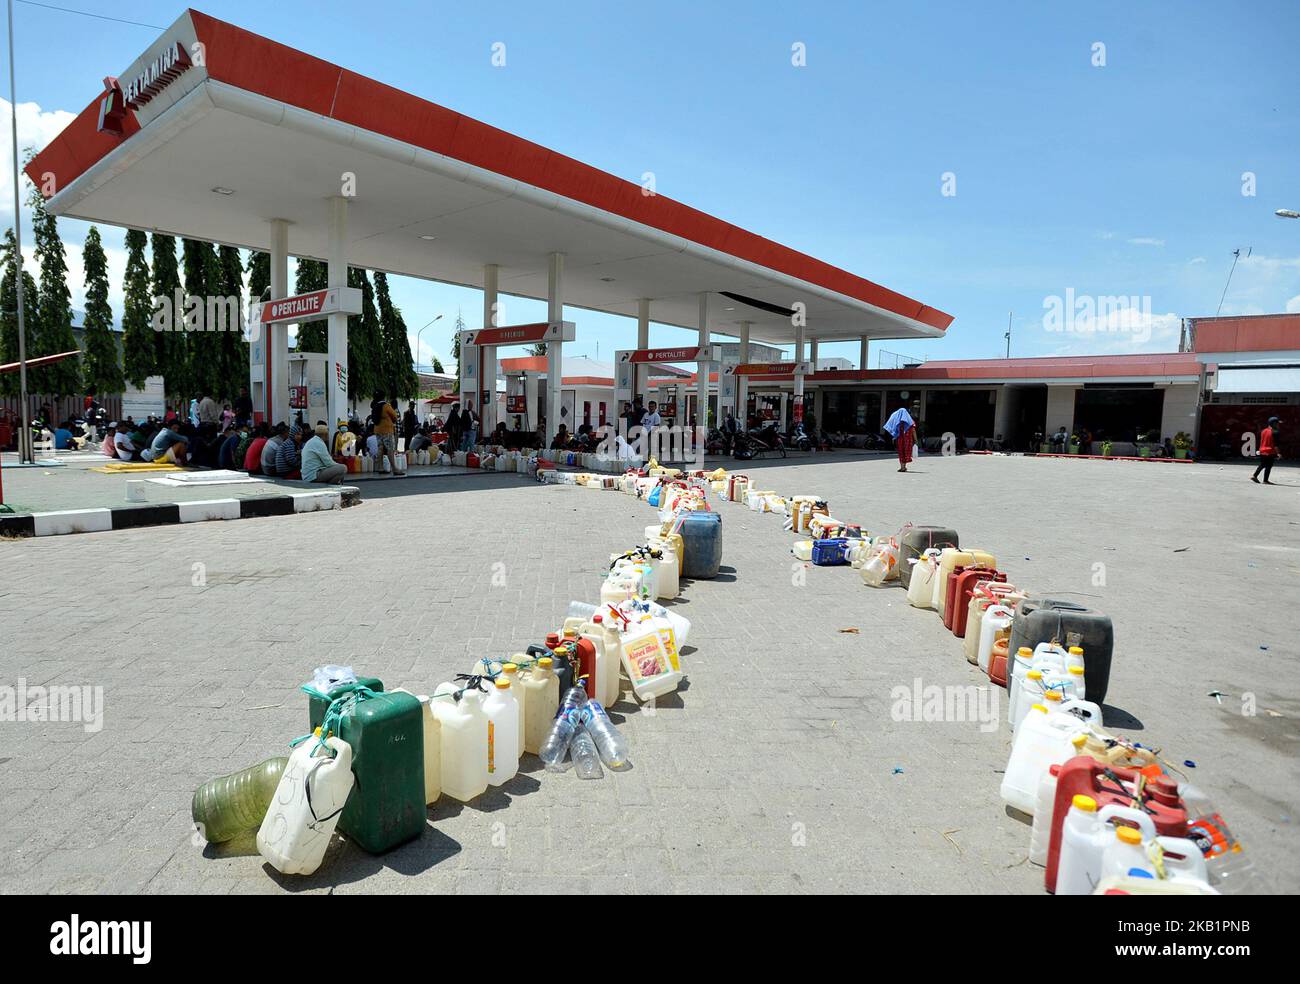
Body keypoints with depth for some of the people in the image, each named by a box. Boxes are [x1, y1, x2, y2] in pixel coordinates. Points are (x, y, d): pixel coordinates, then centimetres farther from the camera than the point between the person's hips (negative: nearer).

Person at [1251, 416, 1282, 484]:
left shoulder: (1263, 431, 8)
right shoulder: (1274, 433, -13)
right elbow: (1275, 445, -14)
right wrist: (1277, 453, -9)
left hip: (1262, 451, 6)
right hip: (1270, 452, -6)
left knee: (1262, 465, 18)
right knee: (1268, 466, 0)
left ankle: (1254, 476, 10)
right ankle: (1265, 480, 2)